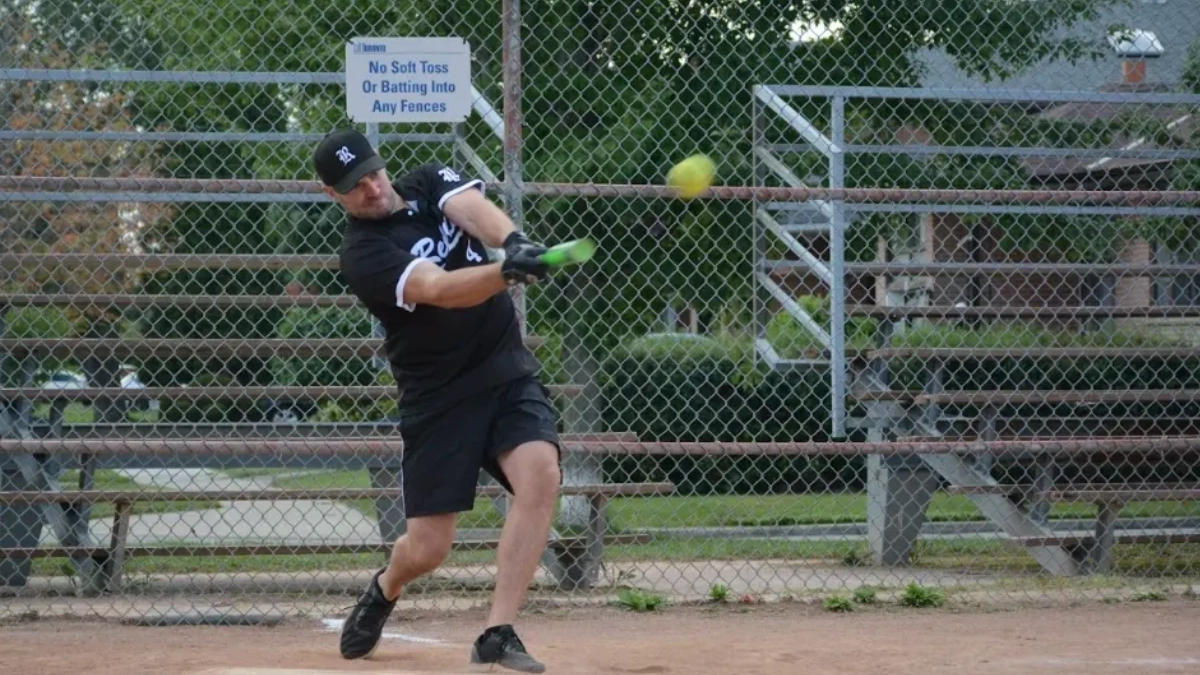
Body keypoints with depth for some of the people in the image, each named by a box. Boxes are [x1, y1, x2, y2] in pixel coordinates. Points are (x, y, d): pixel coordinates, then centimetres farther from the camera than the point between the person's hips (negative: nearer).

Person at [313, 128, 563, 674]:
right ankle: (385, 589, 38)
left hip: (508, 372, 3)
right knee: (426, 549, -2)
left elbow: (473, 208, -19)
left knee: (540, 475, -24)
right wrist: (507, 271, -49)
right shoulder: (362, 255, -14)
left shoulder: (429, 183, 3)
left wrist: (512, 241, -42)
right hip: (439, 397, -3)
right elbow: (440, 290, -31)